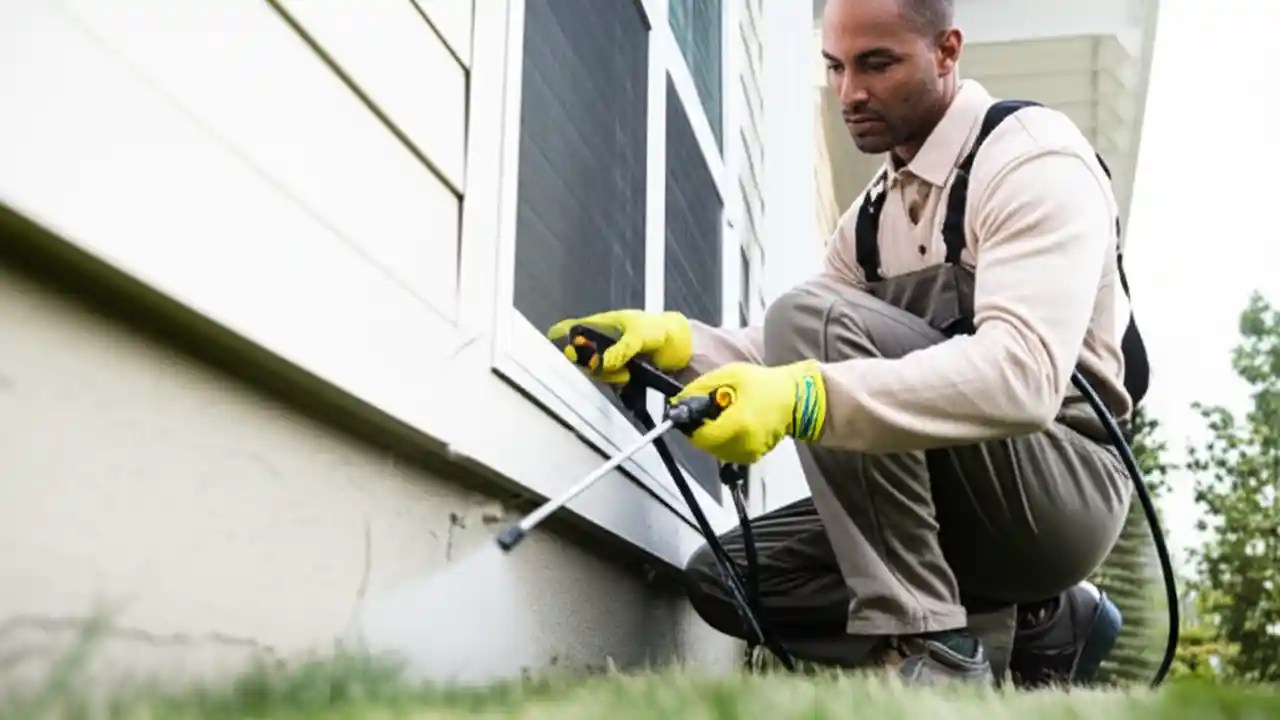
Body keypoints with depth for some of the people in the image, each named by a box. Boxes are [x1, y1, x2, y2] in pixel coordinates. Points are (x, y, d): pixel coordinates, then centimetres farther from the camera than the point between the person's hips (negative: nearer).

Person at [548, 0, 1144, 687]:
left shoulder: (1034, 159, -13)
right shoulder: (872, 211, 13)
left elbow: (1023, 374, -31)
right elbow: (793, 369, 5)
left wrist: (805, 394, -41)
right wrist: (676, 342, -14)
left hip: (1063, 486, -8)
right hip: (951, 507, 8)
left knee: (815, 319, -24)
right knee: (723, 577, -3)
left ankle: (925, 641, -22)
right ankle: (1034, 623, 1)